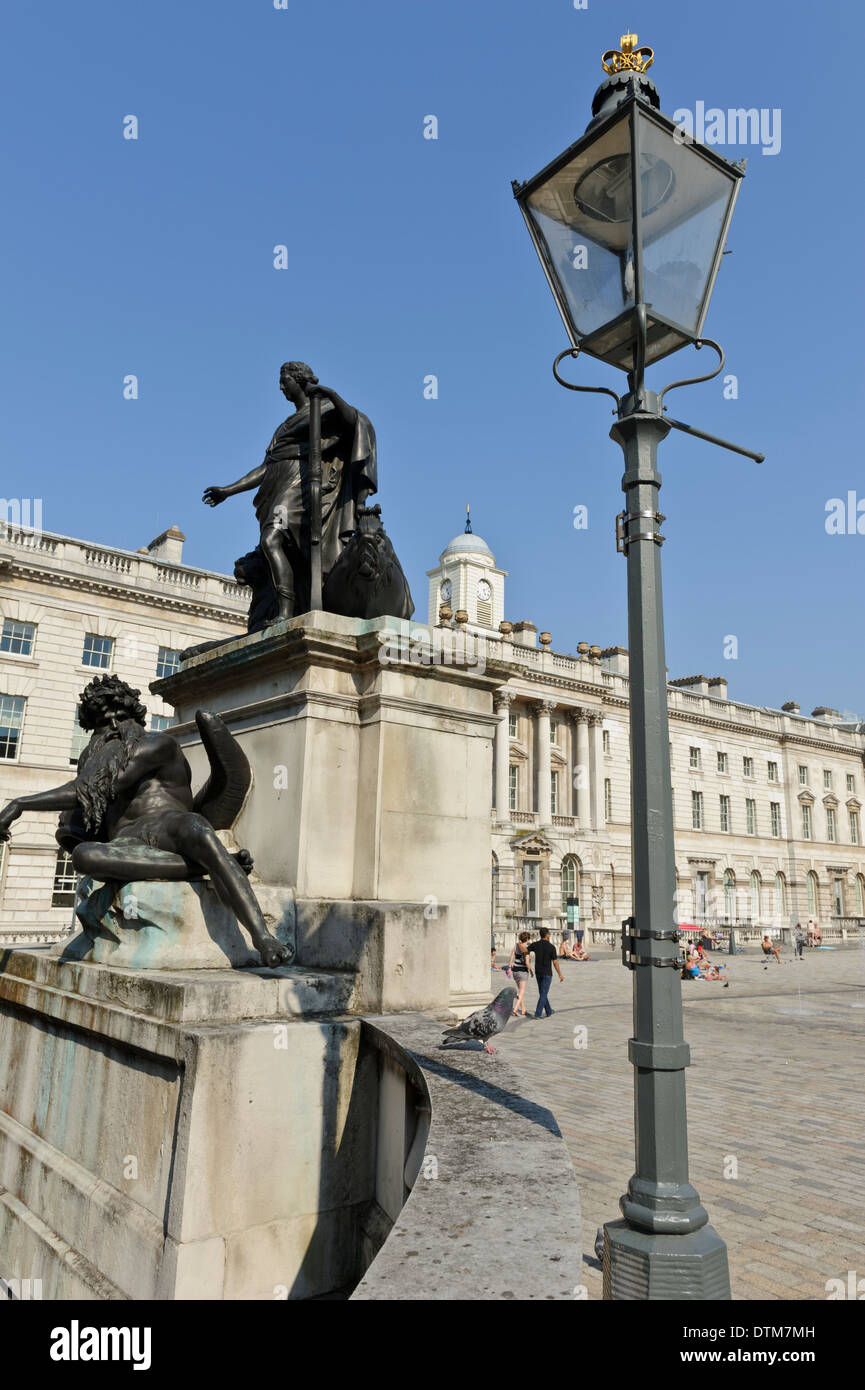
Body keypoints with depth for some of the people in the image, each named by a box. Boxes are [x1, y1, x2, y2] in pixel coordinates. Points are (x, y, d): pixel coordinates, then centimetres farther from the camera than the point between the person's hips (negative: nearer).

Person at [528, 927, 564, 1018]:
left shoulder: (535, 944, -6)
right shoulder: (551, 947, -15)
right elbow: (555, 963, -12)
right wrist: (560, 975, -2)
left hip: (538, 972, 5)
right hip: (547, 973, -5)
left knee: (543, 993, 17)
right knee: (543, 994, 0)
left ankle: (549, 1011, 28)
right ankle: (537, 1014, -4)